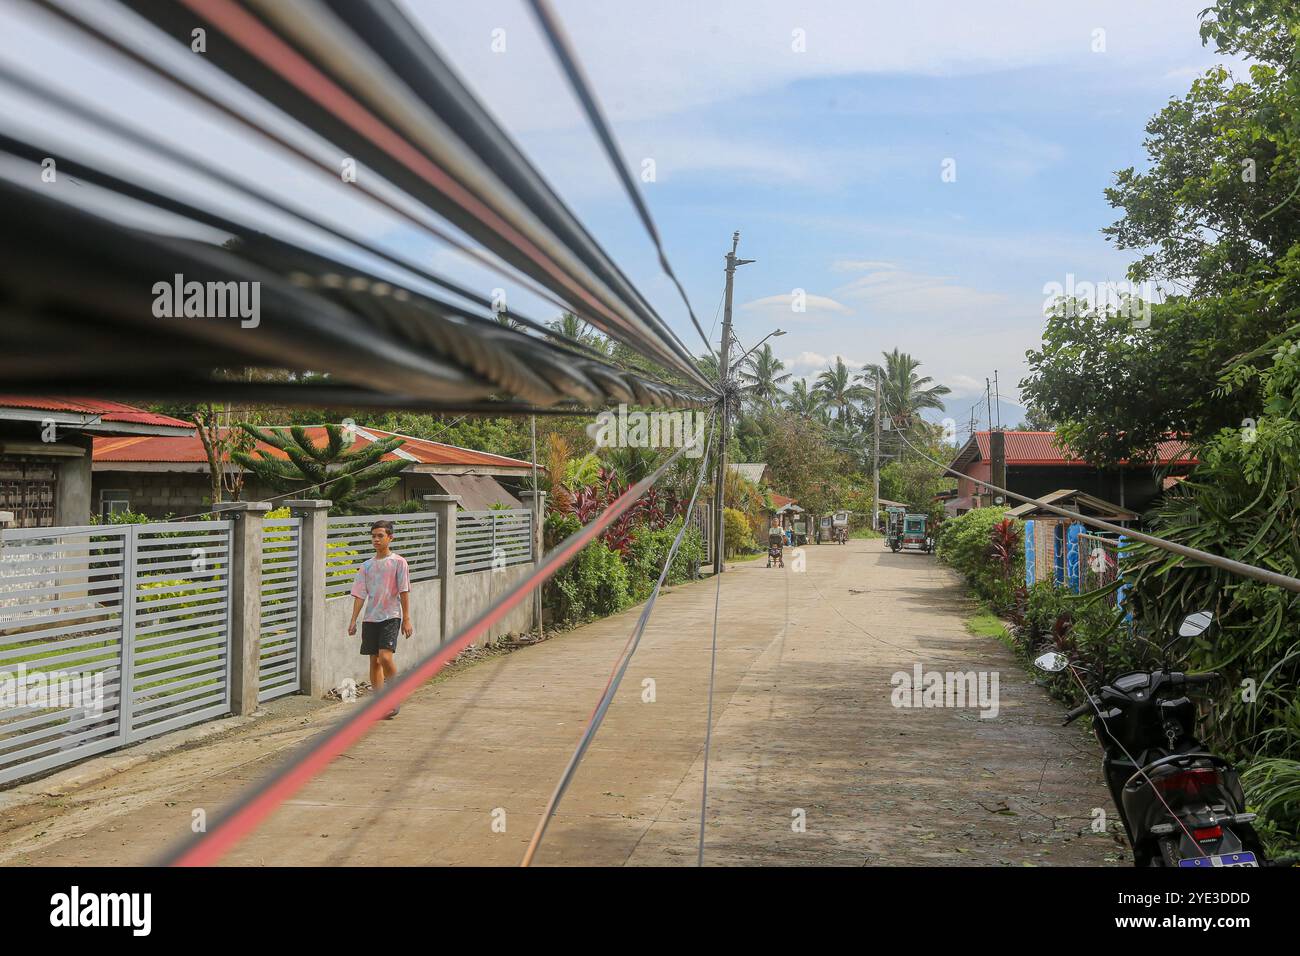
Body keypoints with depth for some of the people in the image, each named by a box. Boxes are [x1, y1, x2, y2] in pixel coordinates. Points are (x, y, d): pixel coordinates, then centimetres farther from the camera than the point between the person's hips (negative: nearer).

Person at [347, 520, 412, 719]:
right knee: (374, 660, 6)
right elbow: (360, 595, 8)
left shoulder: (398, 562, -2)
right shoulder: (366, 565, 9)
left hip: (391, 616, -5)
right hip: (370, 618, 5)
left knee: (385, 657, -17)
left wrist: (406, 619, -6)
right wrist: (353, 620, 1)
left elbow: (404, 592, -3)